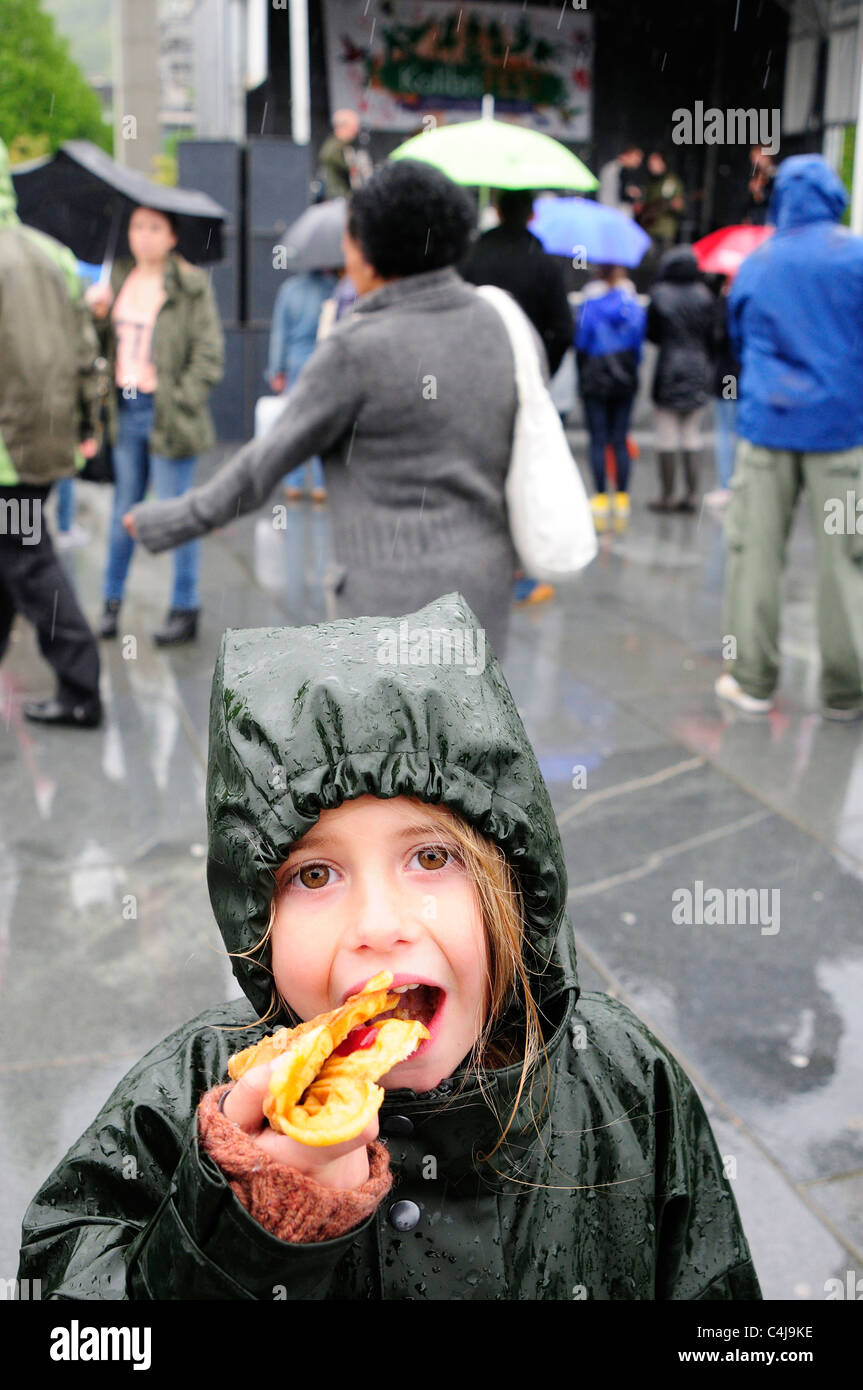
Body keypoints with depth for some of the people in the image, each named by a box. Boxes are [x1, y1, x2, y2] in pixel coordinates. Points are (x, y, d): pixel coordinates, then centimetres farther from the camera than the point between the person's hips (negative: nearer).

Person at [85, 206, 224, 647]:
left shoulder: (192, 286, -4)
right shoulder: (119, 279, 12)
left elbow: (210, 355, -7)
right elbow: (103, 347, 16)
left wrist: (180, 402, -14)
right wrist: (98, 316, -4)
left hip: (167, 413, -5)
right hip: (125, 411, 5)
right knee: (124, 509, 12)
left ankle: (185, 609, 11)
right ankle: (112, 602, 23)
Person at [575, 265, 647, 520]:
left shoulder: (590, 304, -7)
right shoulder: (635, 305, 2)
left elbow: (581, 342, -4)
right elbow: (638, 345, 4)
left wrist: (582, 374, 8)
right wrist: (630, 370, 16)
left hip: (595, 379, -3)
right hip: (625, 381, 3)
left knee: (598, 439, 0)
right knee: (619, 439, 6)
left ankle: (601, 497, -3)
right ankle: (622, 496, 5)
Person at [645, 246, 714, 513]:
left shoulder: (660, 295, -7)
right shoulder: (703, 296, 2)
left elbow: (651, 333, -3)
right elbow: (711, 336, 5)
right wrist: (708, 366, 16)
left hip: (668, 370, -4)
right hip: (697, 372, 4)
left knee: (667, 440, 0)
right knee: (692, 439, 9)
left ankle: (667, 496, 2)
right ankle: (691, 494, 7)